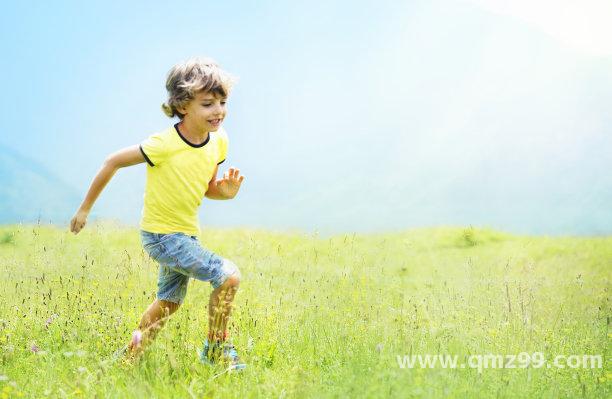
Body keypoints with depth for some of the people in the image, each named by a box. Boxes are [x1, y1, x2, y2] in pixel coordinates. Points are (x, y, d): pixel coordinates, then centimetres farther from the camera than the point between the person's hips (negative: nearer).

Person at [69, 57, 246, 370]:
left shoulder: (219, 141, -6)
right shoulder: (163, 145, -26)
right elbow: (113, 162, -16)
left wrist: (226, 190, -17)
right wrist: (85, 208, -8)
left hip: (187, 233, 8)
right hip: (161, 234, -8)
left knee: (169, 302, 23)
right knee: (228, 276, -17)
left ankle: (131, 356, 40)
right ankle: (215, 350, 0)